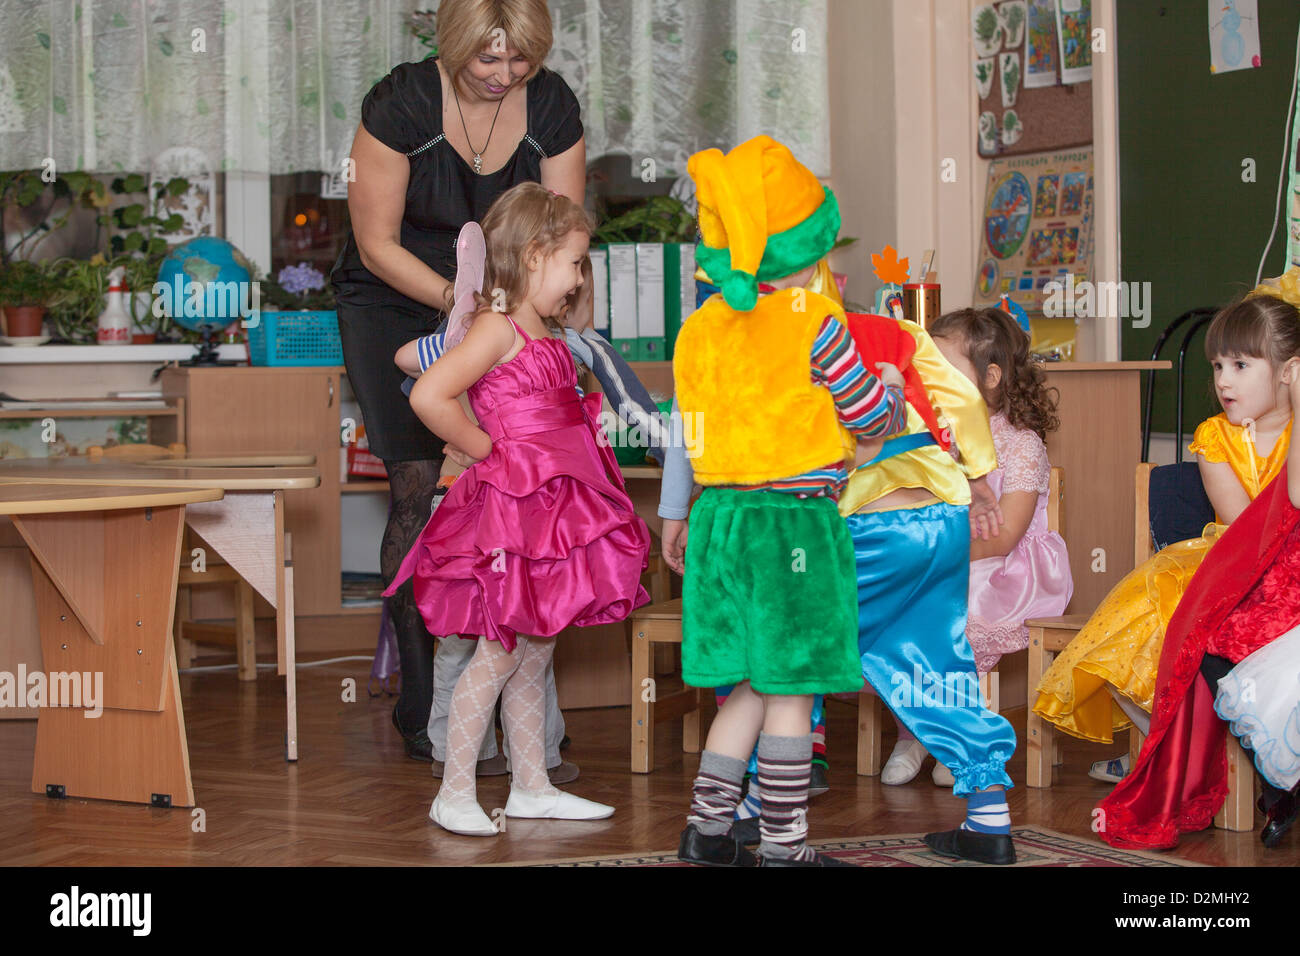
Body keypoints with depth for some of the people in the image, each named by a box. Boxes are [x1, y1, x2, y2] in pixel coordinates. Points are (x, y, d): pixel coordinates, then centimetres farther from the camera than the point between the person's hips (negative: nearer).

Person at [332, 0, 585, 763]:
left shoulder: (552, 106, -11)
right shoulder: (400, 104, -21)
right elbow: (378, 245, -16)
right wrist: (454, 298, -28)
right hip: (395, 305, -3)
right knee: (420, 489, -12)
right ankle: (422, 699, -4)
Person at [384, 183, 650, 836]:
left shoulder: (541, 335, 15)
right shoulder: (497, 329, -13)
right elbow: (428, 396, -24)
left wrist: (590, 417, 15)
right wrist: (484, 448, -14)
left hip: (555, 509, 9)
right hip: (514, 504, -9)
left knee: (534, 657, 14)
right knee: (501, 654, -6)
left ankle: (532, 786, 23)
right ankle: (454, 795, 2)